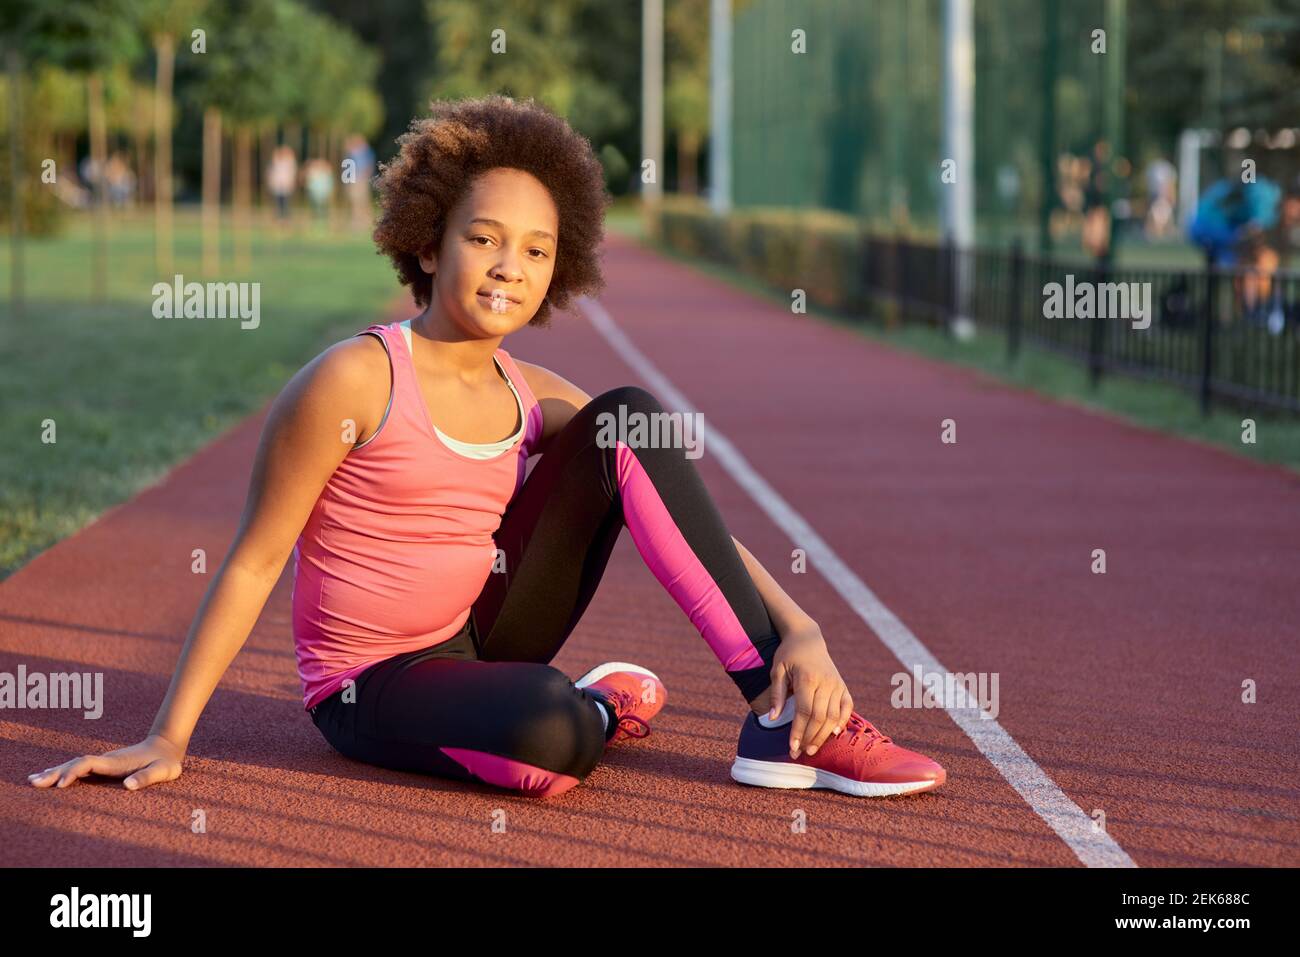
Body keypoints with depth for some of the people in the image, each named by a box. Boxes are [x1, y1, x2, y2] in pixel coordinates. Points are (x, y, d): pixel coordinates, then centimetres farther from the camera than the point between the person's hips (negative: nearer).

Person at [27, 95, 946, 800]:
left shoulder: (535, 400, 0)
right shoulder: (354, 381, -16)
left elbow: (690, 512, -1)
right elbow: (253, 564, -13)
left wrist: (800, 627, -16)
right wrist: (168, 739, -15)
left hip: (484, 634, 6)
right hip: (373, 683, -6)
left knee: (631, 419, -11)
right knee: (547, 739, -41)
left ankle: (785, 716, -15)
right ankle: (600, 705, 0)